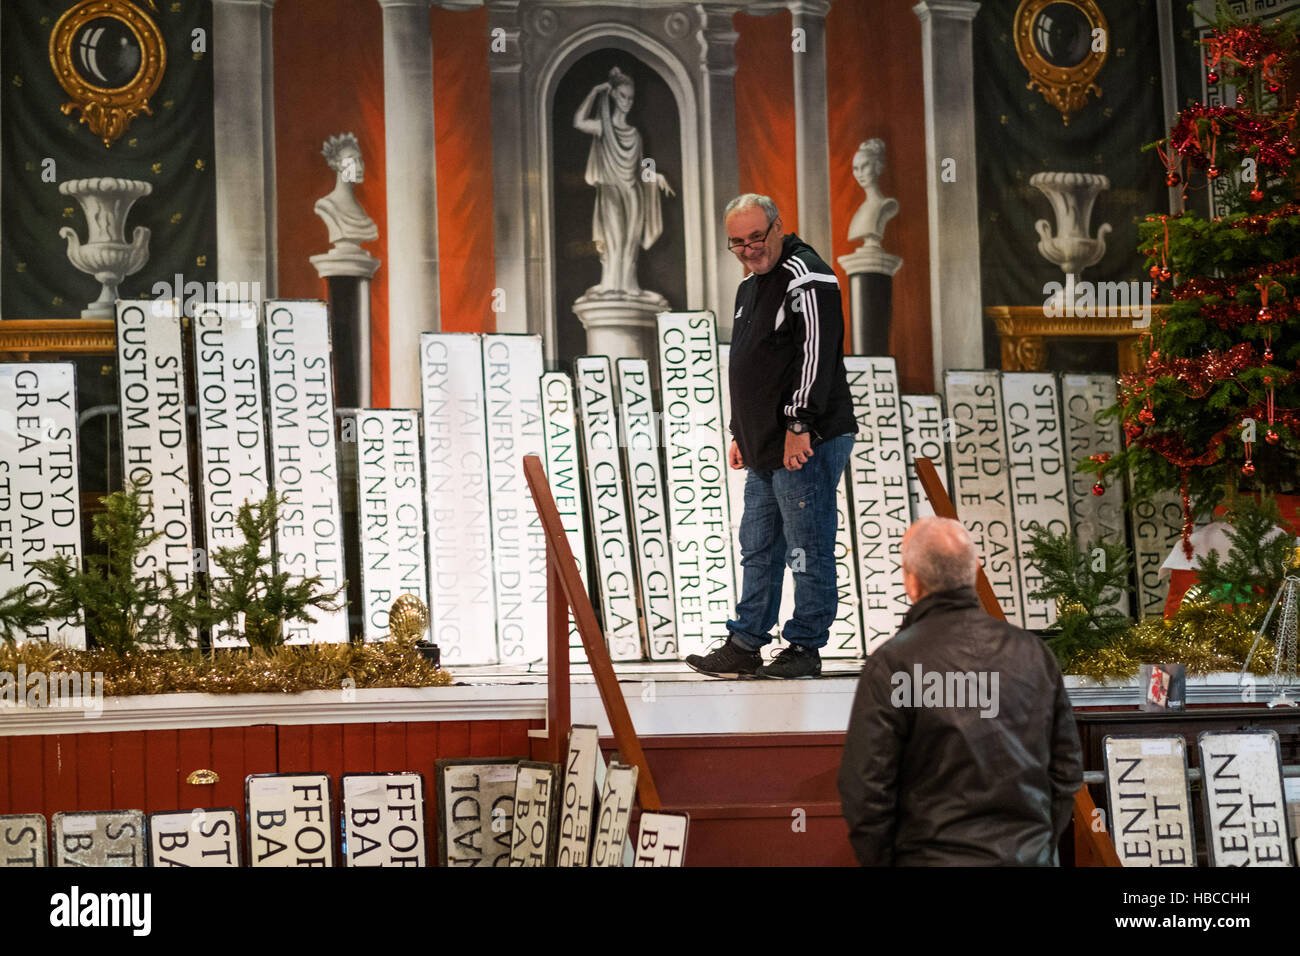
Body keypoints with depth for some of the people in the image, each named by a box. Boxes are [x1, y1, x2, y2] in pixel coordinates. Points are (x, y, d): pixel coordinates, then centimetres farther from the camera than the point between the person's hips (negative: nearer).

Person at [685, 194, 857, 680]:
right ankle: (745, 645, 17)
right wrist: (740, 433, 23)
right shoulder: (750, 287, 20)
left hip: (806, 443, -10)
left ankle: (805, 648, 1)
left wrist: (799, 426, -21)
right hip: (765, 447, 10)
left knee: (807, 549, -4)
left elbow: (815, 353, -19)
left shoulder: (805, 278, -10)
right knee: (757, 549, 12)